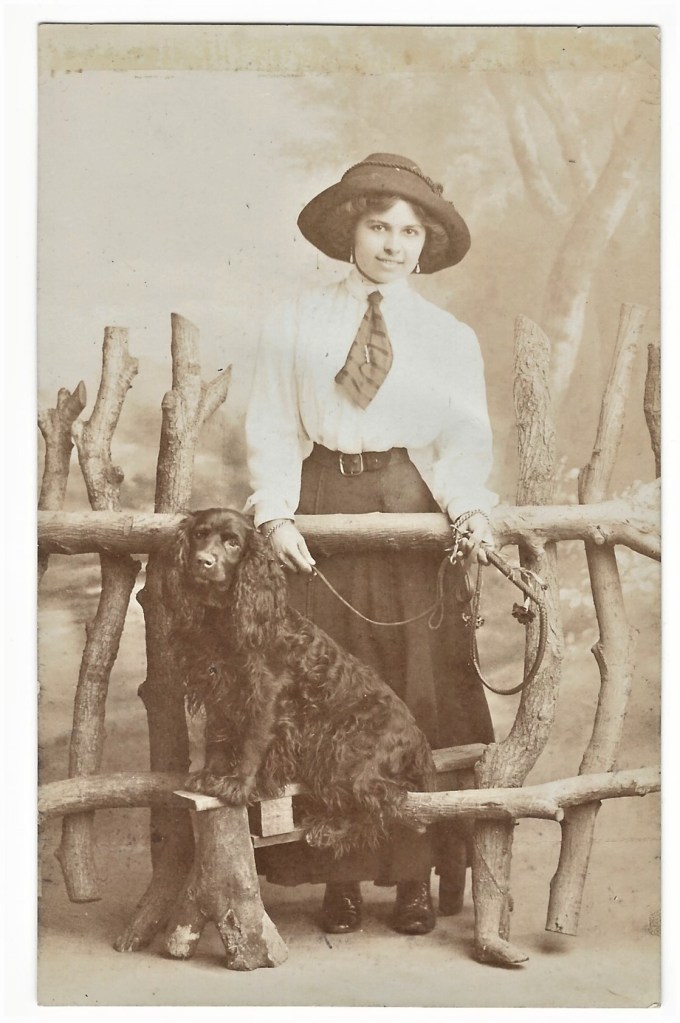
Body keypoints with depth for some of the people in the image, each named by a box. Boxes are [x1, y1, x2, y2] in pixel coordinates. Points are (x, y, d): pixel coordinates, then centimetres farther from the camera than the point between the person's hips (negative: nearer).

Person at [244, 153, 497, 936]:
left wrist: (469, 508, -17)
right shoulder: (295, 321, 8)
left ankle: (416, 876, 13)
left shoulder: (449, 337, 10)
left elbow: (466, 441, 1)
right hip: (321, 508, 0)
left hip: (412, 515, 0)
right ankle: (338, 875, 13)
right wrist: (275, 512, -12)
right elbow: (271, 429, 2)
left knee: (418, 690, 2)